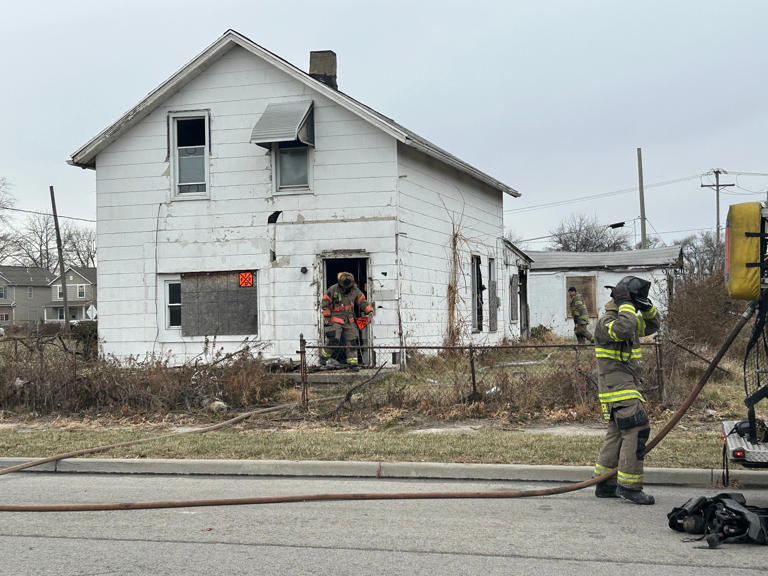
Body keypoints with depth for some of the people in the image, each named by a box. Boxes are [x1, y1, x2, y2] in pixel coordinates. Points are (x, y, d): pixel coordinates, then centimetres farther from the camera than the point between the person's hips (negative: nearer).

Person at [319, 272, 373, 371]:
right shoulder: (332, 290, -11)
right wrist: (326, 317, -6)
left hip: (349, 321, 4)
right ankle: (323, 358, 7)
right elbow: (325, 304, -5)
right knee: (333, 341, -12)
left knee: (352, 342, 0)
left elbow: (362, 301, 10)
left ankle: (352, 362, 4)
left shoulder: (355, 291, 0)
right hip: (335, 320, -4)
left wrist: (369, 310, -4)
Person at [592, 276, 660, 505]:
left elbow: (651, 326, 28)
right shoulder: (607, 321, -15)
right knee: (636, 430, -15)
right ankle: (629, 486, -13)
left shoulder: (629, 317, 16)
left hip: (627, 387, 10)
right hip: (617, 388, -10)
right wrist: (625, 304, -23)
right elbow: (623, 329, -36)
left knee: (618, 434, 12)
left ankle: (605, 485, 17)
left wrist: (647, 307, 11)